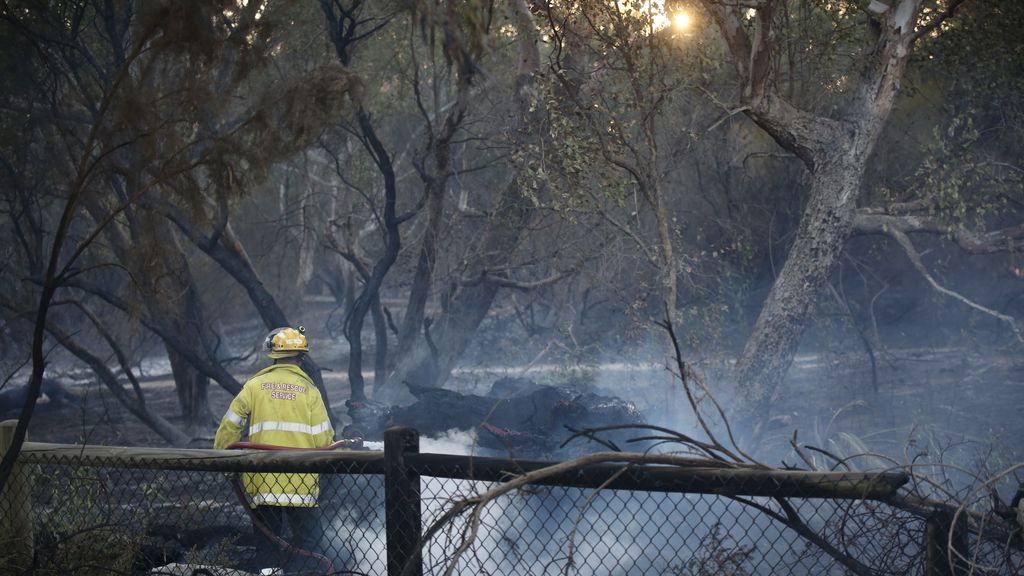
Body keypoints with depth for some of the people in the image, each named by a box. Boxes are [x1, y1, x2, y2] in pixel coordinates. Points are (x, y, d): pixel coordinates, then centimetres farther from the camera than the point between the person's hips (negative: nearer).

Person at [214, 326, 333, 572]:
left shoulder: (254, 386, 2)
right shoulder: (308, 389, 0)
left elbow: (229, 427, 4)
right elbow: (323, 439, -4)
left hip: (262, 482, 1)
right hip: (301, 483, -1)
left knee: (267, 541, 11)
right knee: (307, 541, 8)